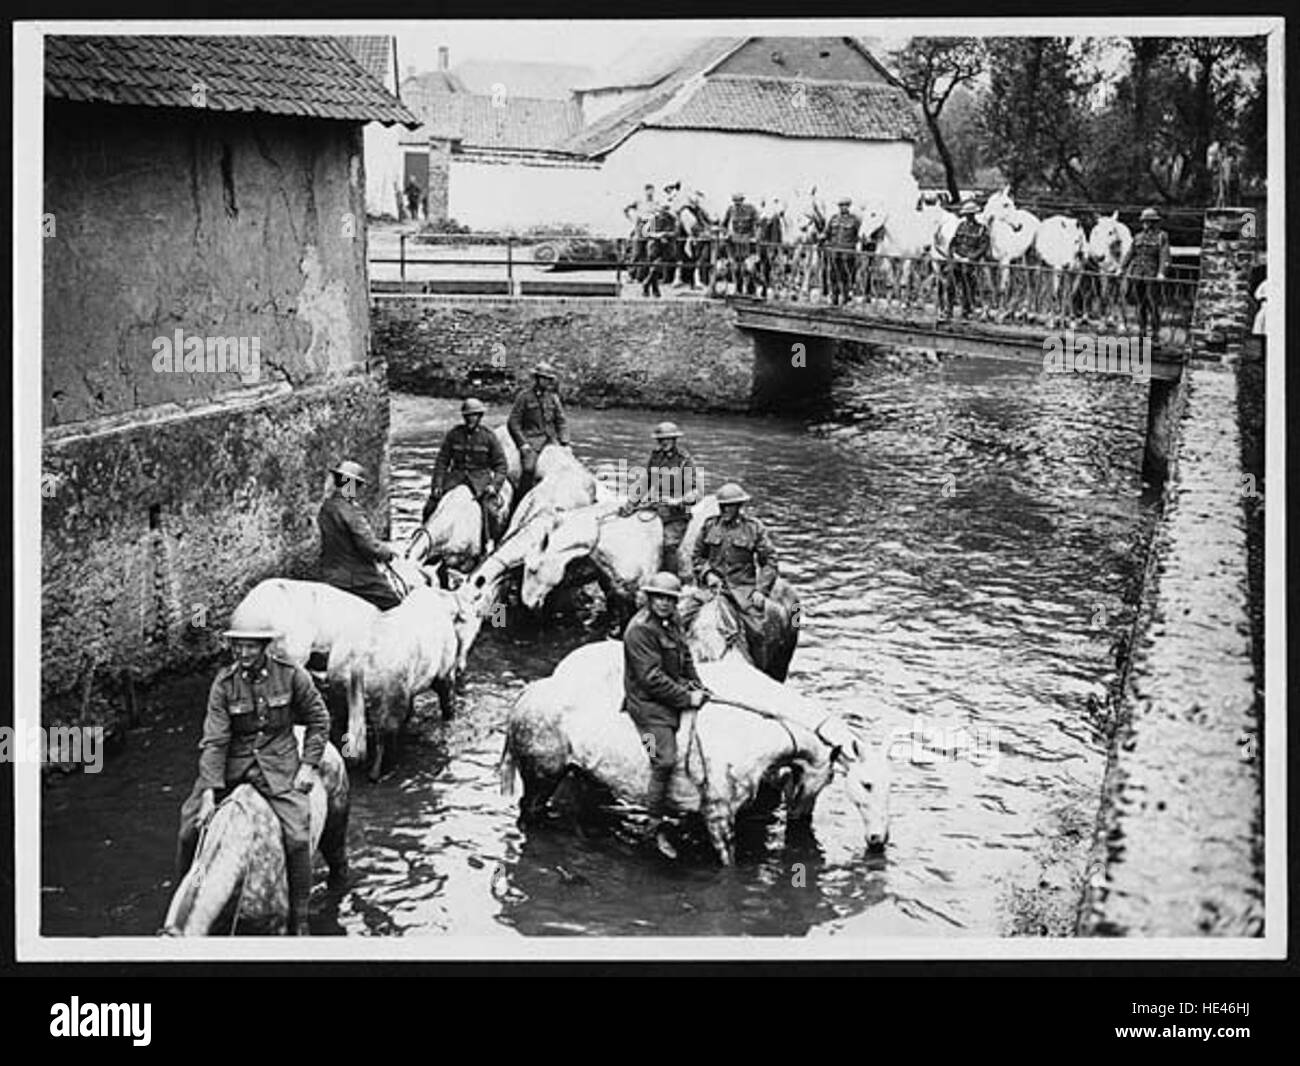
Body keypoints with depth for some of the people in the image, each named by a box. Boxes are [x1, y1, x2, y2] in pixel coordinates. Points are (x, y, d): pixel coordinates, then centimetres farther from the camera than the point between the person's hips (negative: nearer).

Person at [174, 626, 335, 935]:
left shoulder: (291, 675, -9)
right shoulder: (223, 684, -8)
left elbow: (318, 720, 4)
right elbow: (214, 741, -11)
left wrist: (308, 765, -4)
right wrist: (209, 794, -19)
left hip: (278, 761, -2)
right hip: (233, 761, 2)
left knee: (297, 835, -18)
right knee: (190, 825, -3)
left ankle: (299, 920, -1)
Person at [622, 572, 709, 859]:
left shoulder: (672, 622, 8)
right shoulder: (640, 629, -20)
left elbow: (686, 658, 21)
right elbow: (652, 678, -22)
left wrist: (696, 686, 5)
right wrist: (686, 698, -18)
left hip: (677, 693, 10)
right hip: (648, 703, -9)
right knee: (665, 760, -18)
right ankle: (656, 828, -9)